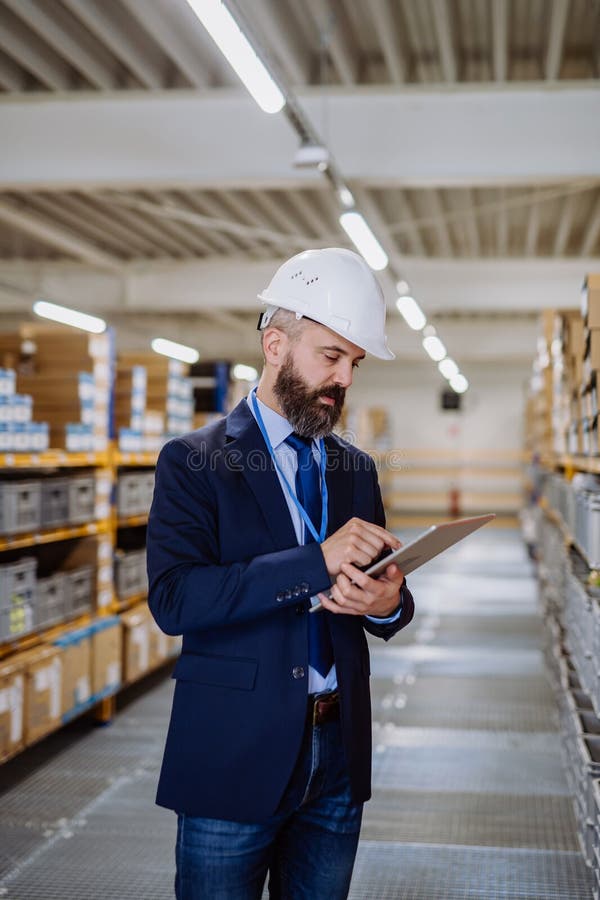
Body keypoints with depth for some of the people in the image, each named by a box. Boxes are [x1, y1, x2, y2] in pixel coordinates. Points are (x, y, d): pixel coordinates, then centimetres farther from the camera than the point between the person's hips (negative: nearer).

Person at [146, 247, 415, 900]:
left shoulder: (356, 469, 10)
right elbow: (172, 599, -19)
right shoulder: (193, 461, -5)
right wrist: (316, 562, -26)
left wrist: (388, 603, -14)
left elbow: (386, 612, 11)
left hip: (338, 756, 5)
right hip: (236, 755, -4)